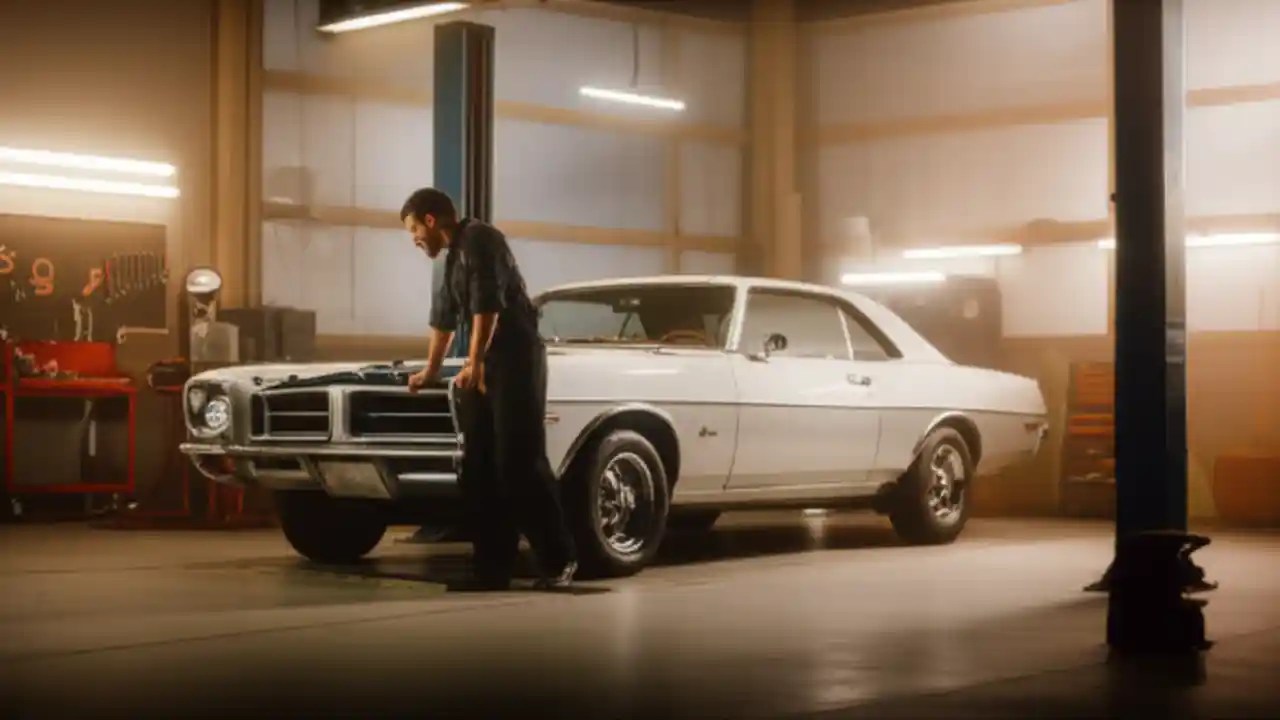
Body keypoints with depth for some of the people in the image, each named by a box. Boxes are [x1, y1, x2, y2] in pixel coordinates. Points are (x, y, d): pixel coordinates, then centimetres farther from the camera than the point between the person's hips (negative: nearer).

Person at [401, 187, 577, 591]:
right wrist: (430, 371, 46)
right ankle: (493, 568, 3)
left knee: (521, 465, -11)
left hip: (517, 361, -9)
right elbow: (444, 316, 35)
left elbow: (488, 304, -17)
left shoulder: (478, 239, -7)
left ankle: (559, 561, -5)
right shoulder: (455, 256, 23)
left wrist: (474, 362, -18)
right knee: (480, 471, 3)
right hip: (487, 368, 9)